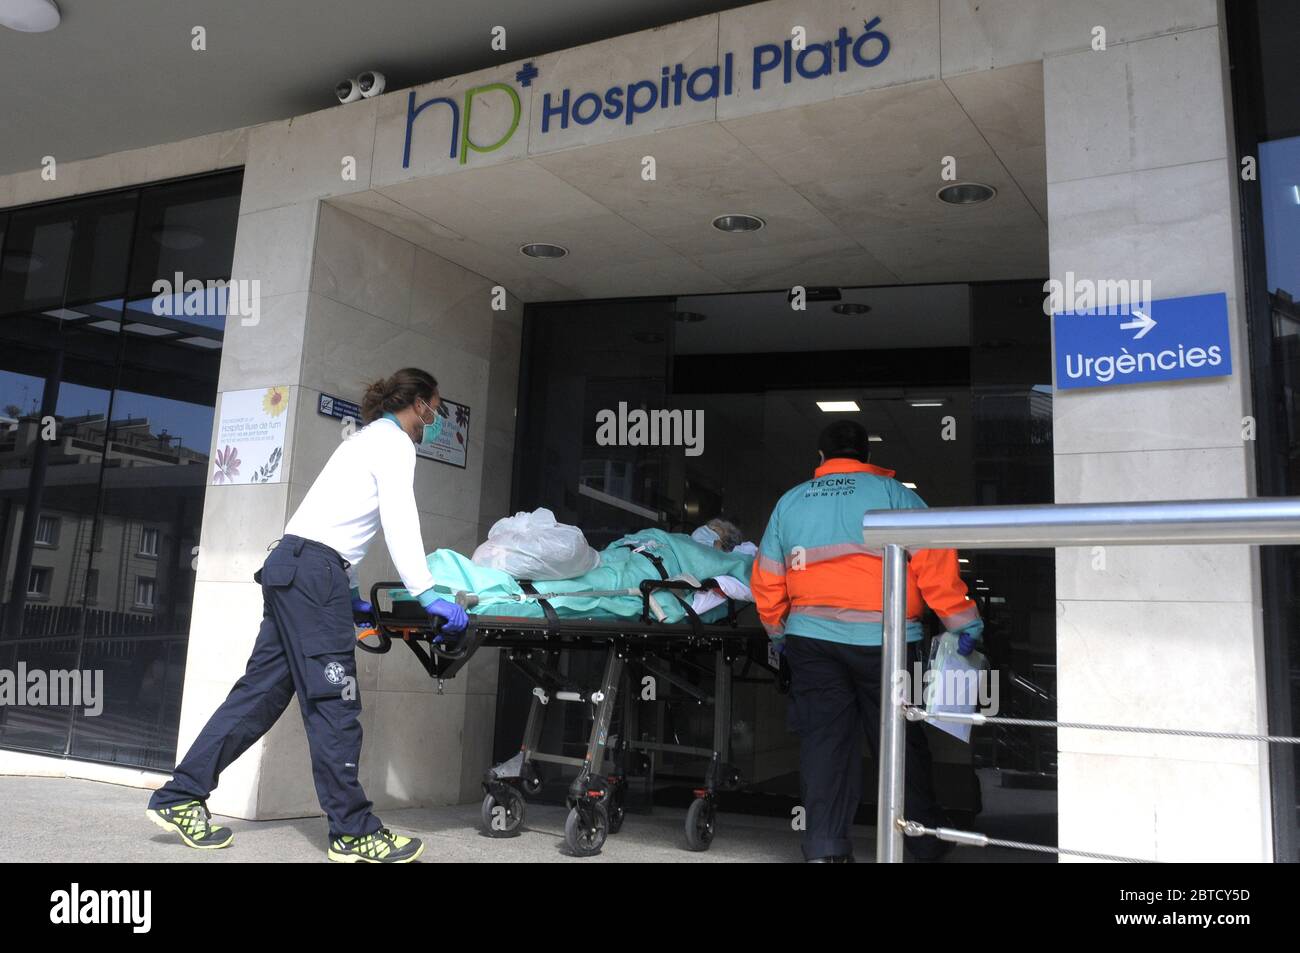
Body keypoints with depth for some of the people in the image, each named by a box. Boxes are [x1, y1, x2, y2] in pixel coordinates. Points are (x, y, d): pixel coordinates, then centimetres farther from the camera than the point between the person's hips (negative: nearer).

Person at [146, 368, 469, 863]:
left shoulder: (368, 438, 26)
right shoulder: (395, 441, -3)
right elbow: (399, 522, -15)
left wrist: (348, 592, 22)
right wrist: (426, 595, -18)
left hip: (292, 566, 10)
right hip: (313, 569, -10)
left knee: (263, 689, 10)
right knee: (334, 701, -8)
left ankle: (179, 798, 15)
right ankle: (353, 832, -3)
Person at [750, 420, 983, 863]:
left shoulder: (789, 502, 12)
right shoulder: (892, 493, 0)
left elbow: (766, 578, 15)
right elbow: (933, 561, -8)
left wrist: (778, 631, 28)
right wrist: (963, 621, -1)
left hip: (810, 640, 3)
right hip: (883, 641, -2)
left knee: (823, 738, 6)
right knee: (899, 739, 9)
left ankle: (824, 845, 4)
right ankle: (926, 839, 23)